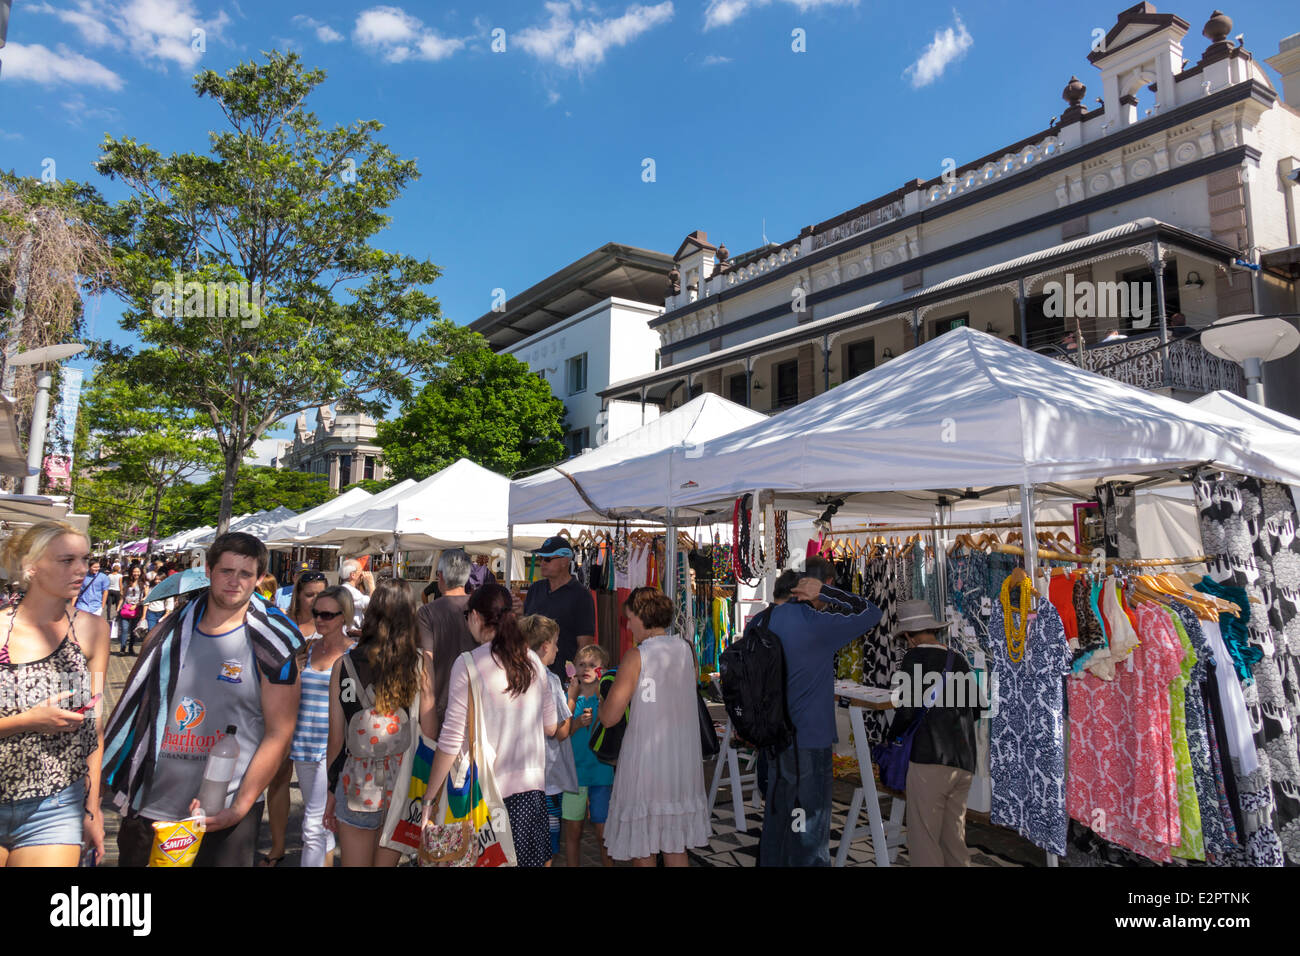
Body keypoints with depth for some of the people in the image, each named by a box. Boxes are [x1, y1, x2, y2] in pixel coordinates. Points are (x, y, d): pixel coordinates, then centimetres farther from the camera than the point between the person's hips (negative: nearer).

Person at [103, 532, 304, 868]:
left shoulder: (270, 647, -6)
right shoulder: (168, 633, 5)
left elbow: (279, 733, -8)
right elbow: (128, 709, 13)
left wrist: (239, 809, -14)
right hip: (149, 809, 3)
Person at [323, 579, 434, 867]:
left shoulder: (344, 664, -5)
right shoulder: (421, 663, -8)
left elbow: (336, 738, -2)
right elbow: (428, 733, -6)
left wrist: (331, 791, 9)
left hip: (356, 785, 0)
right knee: (386, 862, 17)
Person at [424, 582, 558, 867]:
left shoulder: (468, 664, -11)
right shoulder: (533, 661, 4)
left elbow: (451, 740, -12)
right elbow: (550, 727, 12)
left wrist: (428, 798, -4)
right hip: (530, 788, 4)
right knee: (538, 859, 13)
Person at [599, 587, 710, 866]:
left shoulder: (636, 657, -13)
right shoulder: (687, 649, 1)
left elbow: (609, 718, -14)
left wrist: (602, 695, 7)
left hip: (646, 761, -5)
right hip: (683, 759, 5)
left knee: (642, 847, 10)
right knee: (676, 846, 16)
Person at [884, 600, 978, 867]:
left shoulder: (915, 657, -5)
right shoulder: (958, 660, 12)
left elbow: (907, 709, -11)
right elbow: (975, 709, 18)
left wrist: (891, 736, 6)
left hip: (930, 758, -7)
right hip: (964, 763, 7)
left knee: (924, 838, -1)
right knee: (954, 839, 15)